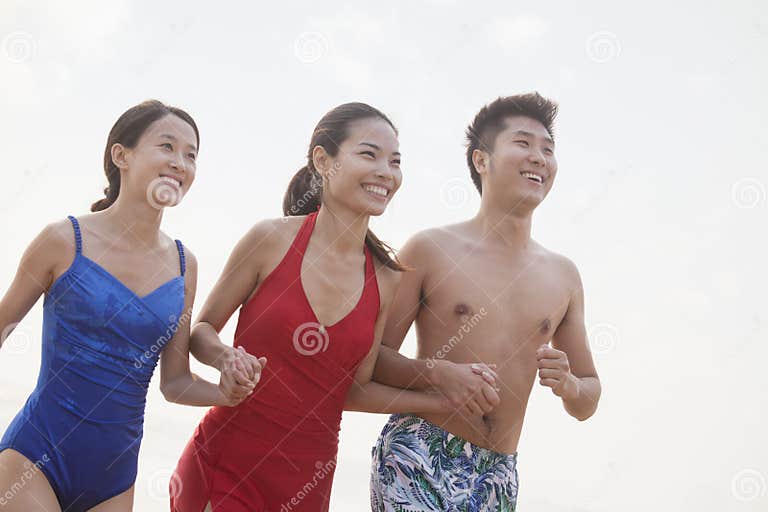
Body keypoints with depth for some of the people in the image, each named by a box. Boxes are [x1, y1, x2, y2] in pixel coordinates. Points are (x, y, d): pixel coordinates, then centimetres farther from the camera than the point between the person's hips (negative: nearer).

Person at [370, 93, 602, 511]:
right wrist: (439, 372, -18)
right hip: (417, 457, -4)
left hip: (498, 477, 4)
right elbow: (373, 357, -1)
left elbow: (586, 405, 17)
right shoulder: (430, 249, -2)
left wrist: (568, 384, -5)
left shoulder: (563, 276, 10)